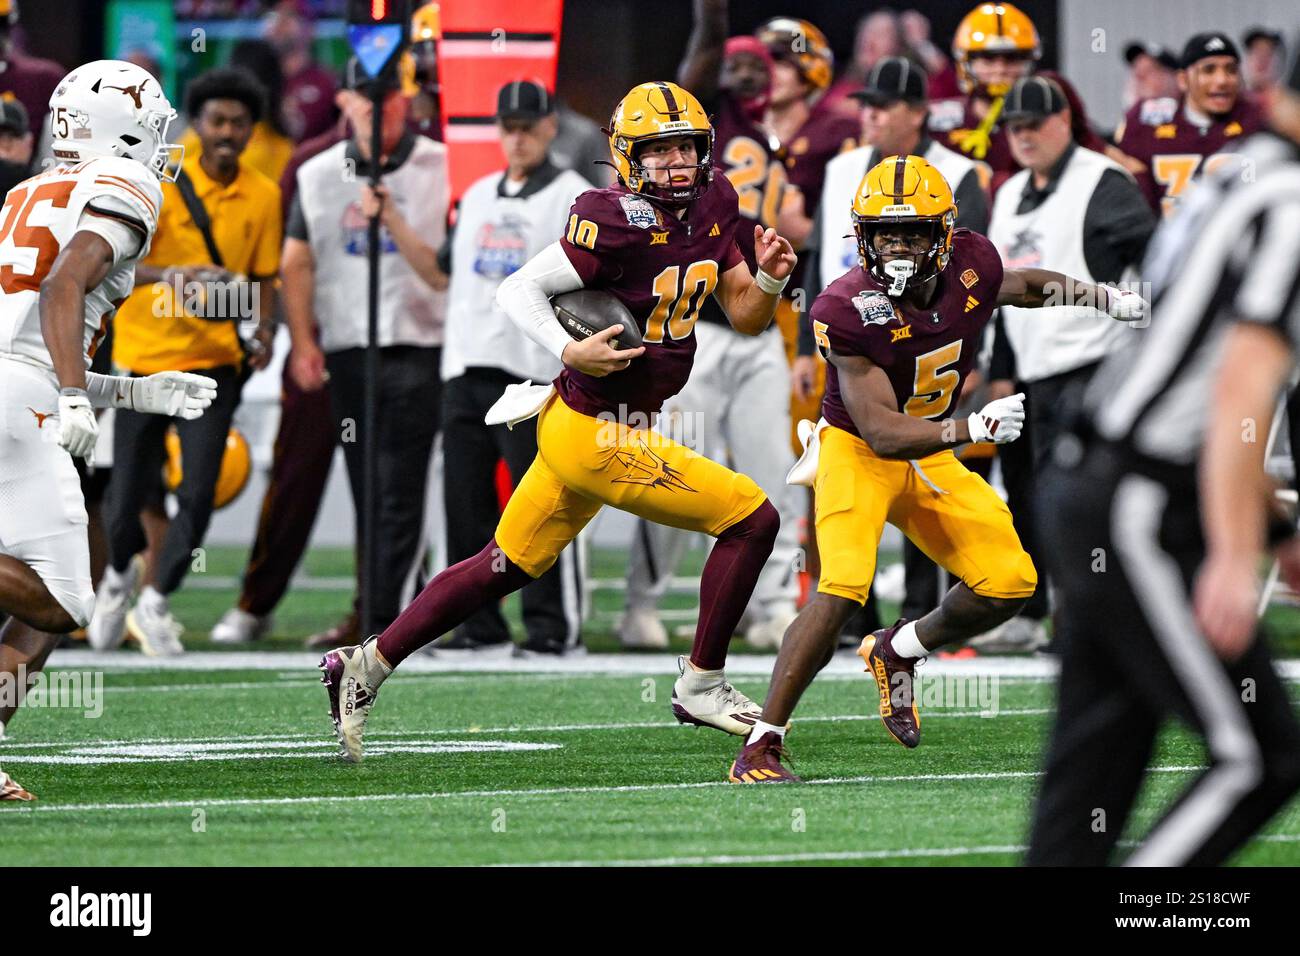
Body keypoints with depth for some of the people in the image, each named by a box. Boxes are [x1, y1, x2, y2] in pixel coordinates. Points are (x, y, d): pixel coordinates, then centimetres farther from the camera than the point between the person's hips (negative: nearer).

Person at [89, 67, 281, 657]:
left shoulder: (263, 197, 3)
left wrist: (264, 332, -5)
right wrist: (168, 276, -34)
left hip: (215, 360, 2)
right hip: (146, 354, -2)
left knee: (199, 492, -11)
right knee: (127, 496, 3)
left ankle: (154, 601, 9)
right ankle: (120, 574, 36)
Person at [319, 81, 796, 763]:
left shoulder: (713, 208, 5)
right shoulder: (619, 221, -20)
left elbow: (747, 318, 12)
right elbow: (518, 290, -17)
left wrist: (770, 278, -8)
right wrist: (570, 353, -30)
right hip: (599, 437, -9)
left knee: (504, 567, 17)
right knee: (751, 519, -5)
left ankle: (366, 666, 24)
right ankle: (700, 686, 6)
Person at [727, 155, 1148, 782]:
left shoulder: (970, 265, -12)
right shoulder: (850, 312, -28)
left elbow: (1021, 285, 16)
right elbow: (882, 433, -30)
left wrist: (1101, 297, 6)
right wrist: (971, 429, -42)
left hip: (930, 457, 6)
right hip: (858, 454, -6)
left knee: (1008, 583, -1)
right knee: (842, 588, -26)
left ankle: (896, 653, 26)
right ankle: (761, 744, -19)